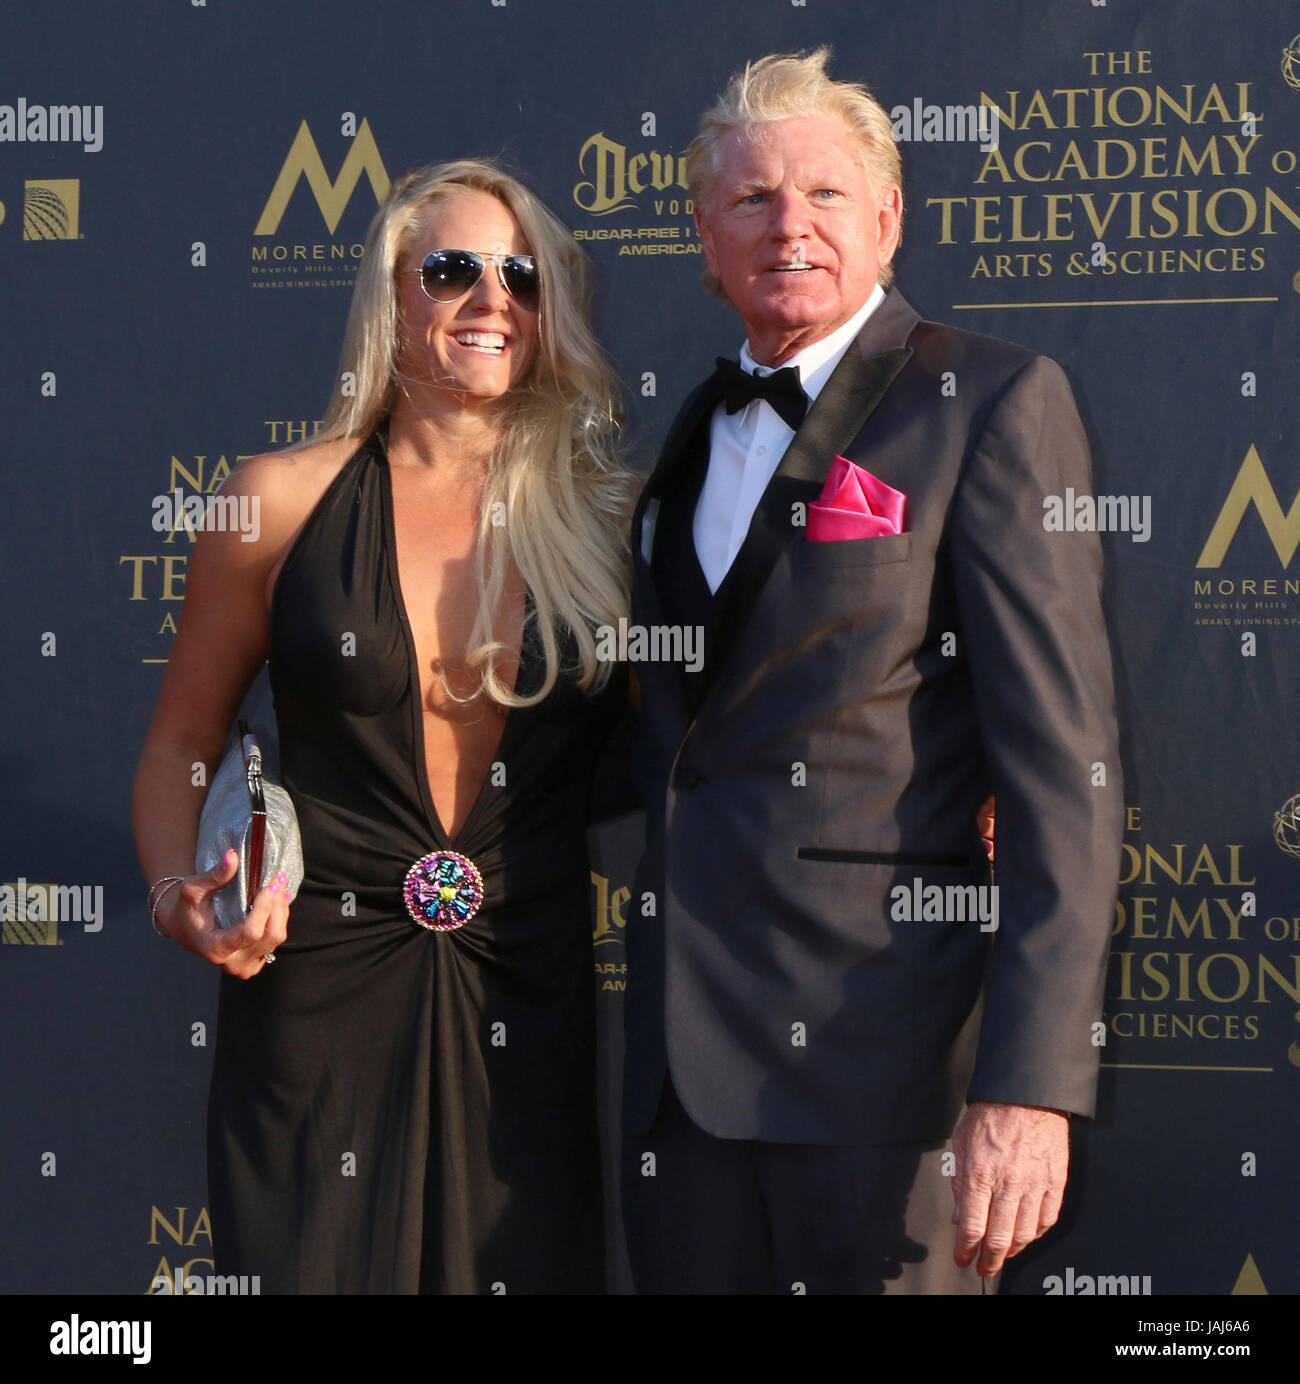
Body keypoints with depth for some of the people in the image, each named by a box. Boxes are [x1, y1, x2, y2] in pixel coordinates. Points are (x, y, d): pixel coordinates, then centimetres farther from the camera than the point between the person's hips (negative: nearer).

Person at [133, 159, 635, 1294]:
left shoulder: (601, 514, 3)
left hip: (533, 997, 1)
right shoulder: (286, 500, 0)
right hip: (319, 992, -1)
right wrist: (177, 893, -8)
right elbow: (181, 744, 9)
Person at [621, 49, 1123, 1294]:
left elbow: (1063, 766, -11)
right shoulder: (697, 436, 17)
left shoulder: (993, 403, -4)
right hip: (687, 1048, 6)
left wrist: (1032, 1082, -18)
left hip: (878, 1043, -6)